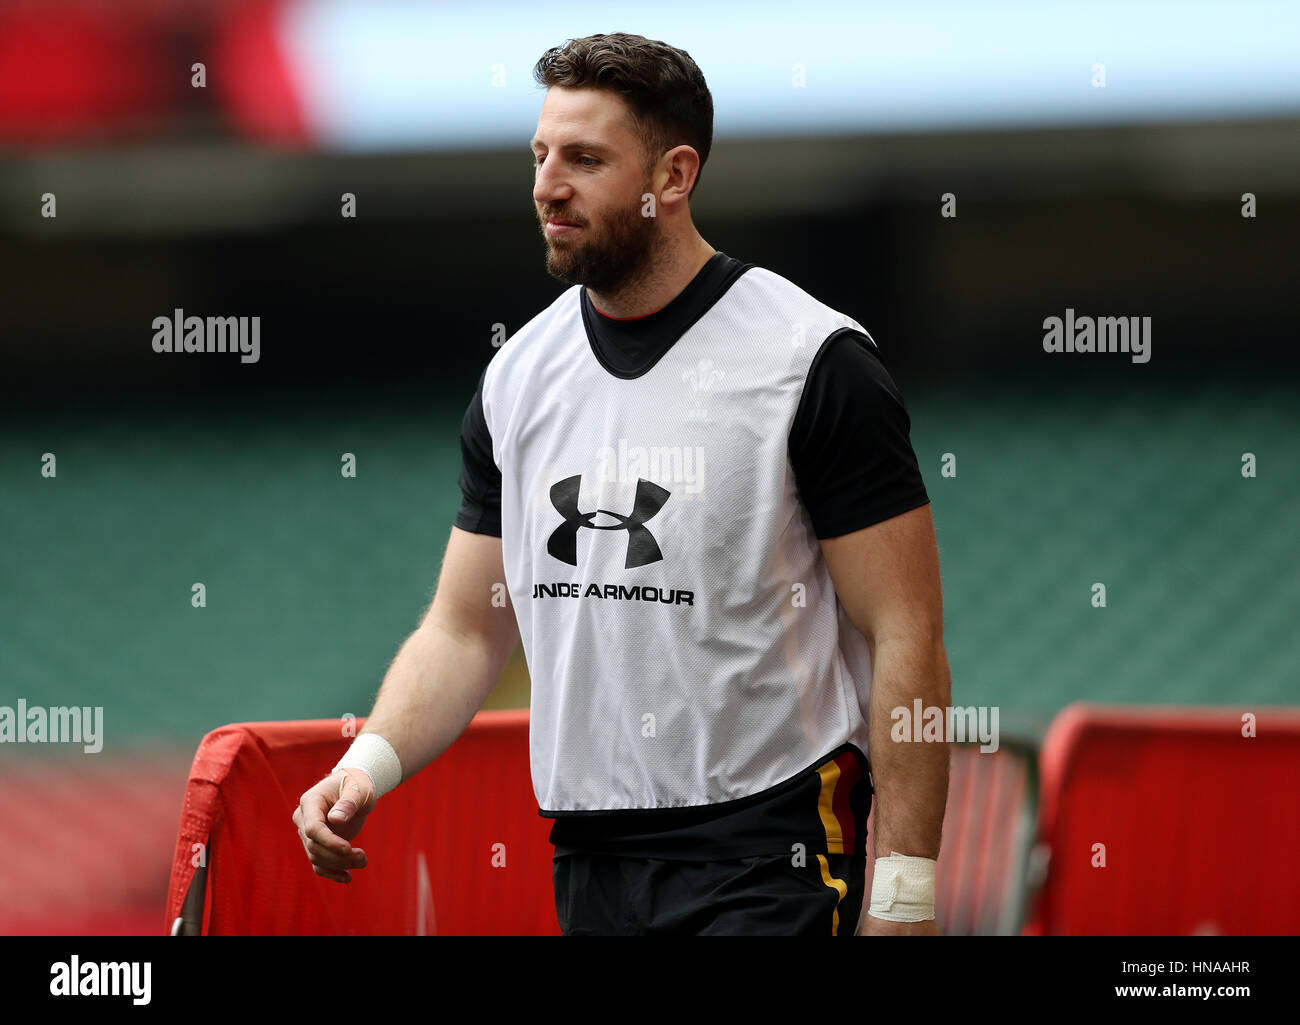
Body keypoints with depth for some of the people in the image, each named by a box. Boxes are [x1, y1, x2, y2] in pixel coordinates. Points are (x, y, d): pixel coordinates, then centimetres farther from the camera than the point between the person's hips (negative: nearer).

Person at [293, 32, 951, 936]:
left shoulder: (814, 361, -7)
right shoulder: (519, 376, 11)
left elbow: (906, 636, -9)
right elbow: (466, 629, 15)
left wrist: (903, 894, -15)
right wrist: (373, 761, -5)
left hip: (768, 861, -6)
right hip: (589, 859, 6)